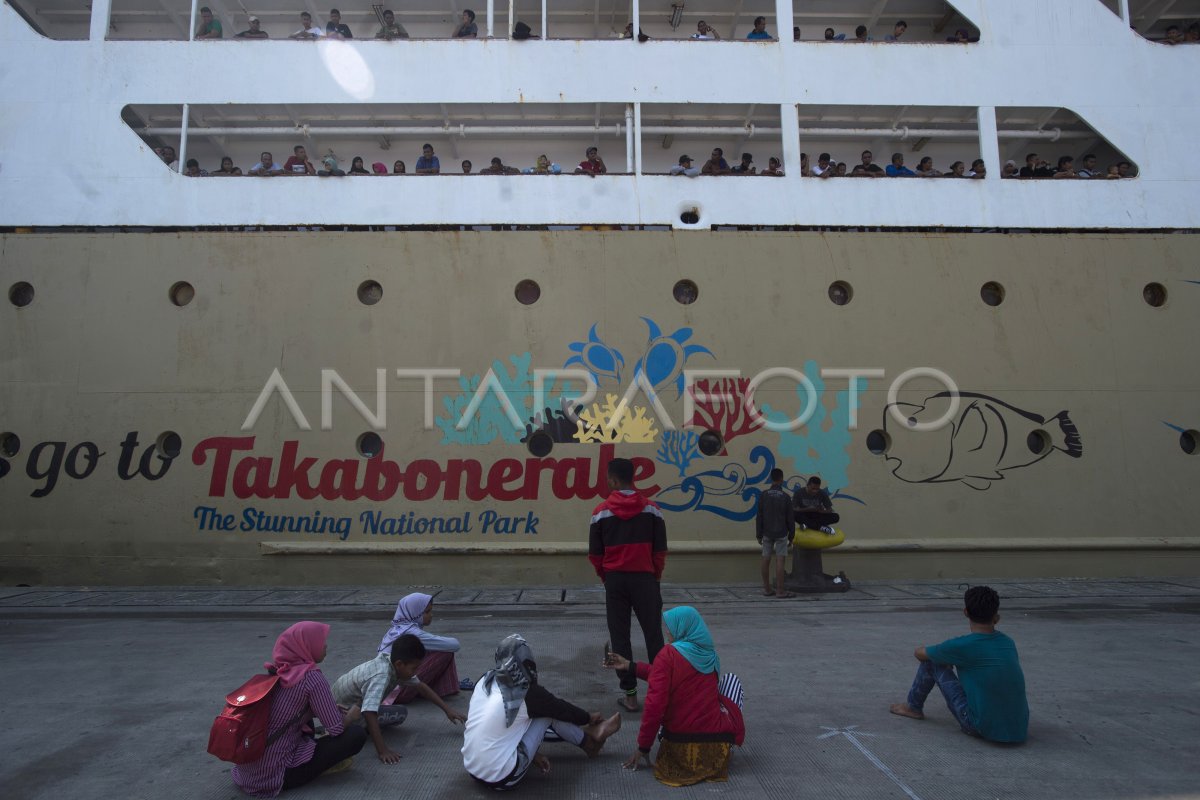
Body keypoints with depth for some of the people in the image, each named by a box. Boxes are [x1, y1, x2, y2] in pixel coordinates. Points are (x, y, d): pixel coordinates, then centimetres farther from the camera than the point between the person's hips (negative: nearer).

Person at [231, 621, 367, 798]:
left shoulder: (277, 671, 5)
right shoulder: (311, 677, -17)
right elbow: (337, 729, -13)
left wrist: (334, 709, 17)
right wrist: (352, 715, 8)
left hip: (246, 771, 8)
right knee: (356, 735, -5)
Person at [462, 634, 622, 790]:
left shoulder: (486, 680, 0)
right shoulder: (527, 693, -17)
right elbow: (562, 709, 1)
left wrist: (533, 754, 20)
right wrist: (589, 718, 21)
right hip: (502, 778, -6)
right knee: (549, 713, 0)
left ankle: (583, 734, 33)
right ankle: (589, 742, 24)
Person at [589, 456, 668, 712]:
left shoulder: (601, 512, -4)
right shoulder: (651, 509, -3)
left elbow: (594, 553, -1)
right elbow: (660, 550, -1)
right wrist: (655, 576, 13)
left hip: (615, 580, 0)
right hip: (645, 578, 0)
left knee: (620, 638, 7)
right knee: (653, 635, 8)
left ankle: (630, 695, 9)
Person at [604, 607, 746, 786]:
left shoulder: (669, 654, -14)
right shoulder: (709, 654, 5)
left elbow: (655, 704, -18)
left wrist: (643, 748, -7)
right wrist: (630, 666, 21)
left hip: (678, 745, -1)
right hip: (716, 744, 2)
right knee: (731, 679, 24)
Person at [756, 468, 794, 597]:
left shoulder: (763, 496, -3)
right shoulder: (786, 497, -7)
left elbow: (759, 517, -2)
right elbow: (790, 518, -3)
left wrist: (759, 535, 5)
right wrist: (791, 536, 7)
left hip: (767, 533, 3)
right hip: (781, 533, -3)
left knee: (766, 561, 6)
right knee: (780, 561, -2)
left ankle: (767, 589, 13)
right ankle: (780, 590, -3)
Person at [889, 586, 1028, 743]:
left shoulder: (962, 646, -13)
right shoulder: (1009, 643, 4)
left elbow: (919, 653, 5)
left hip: (983, 729, -6)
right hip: (1020, 732, 6)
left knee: (931, 662, 5)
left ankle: (913, 707, 26)